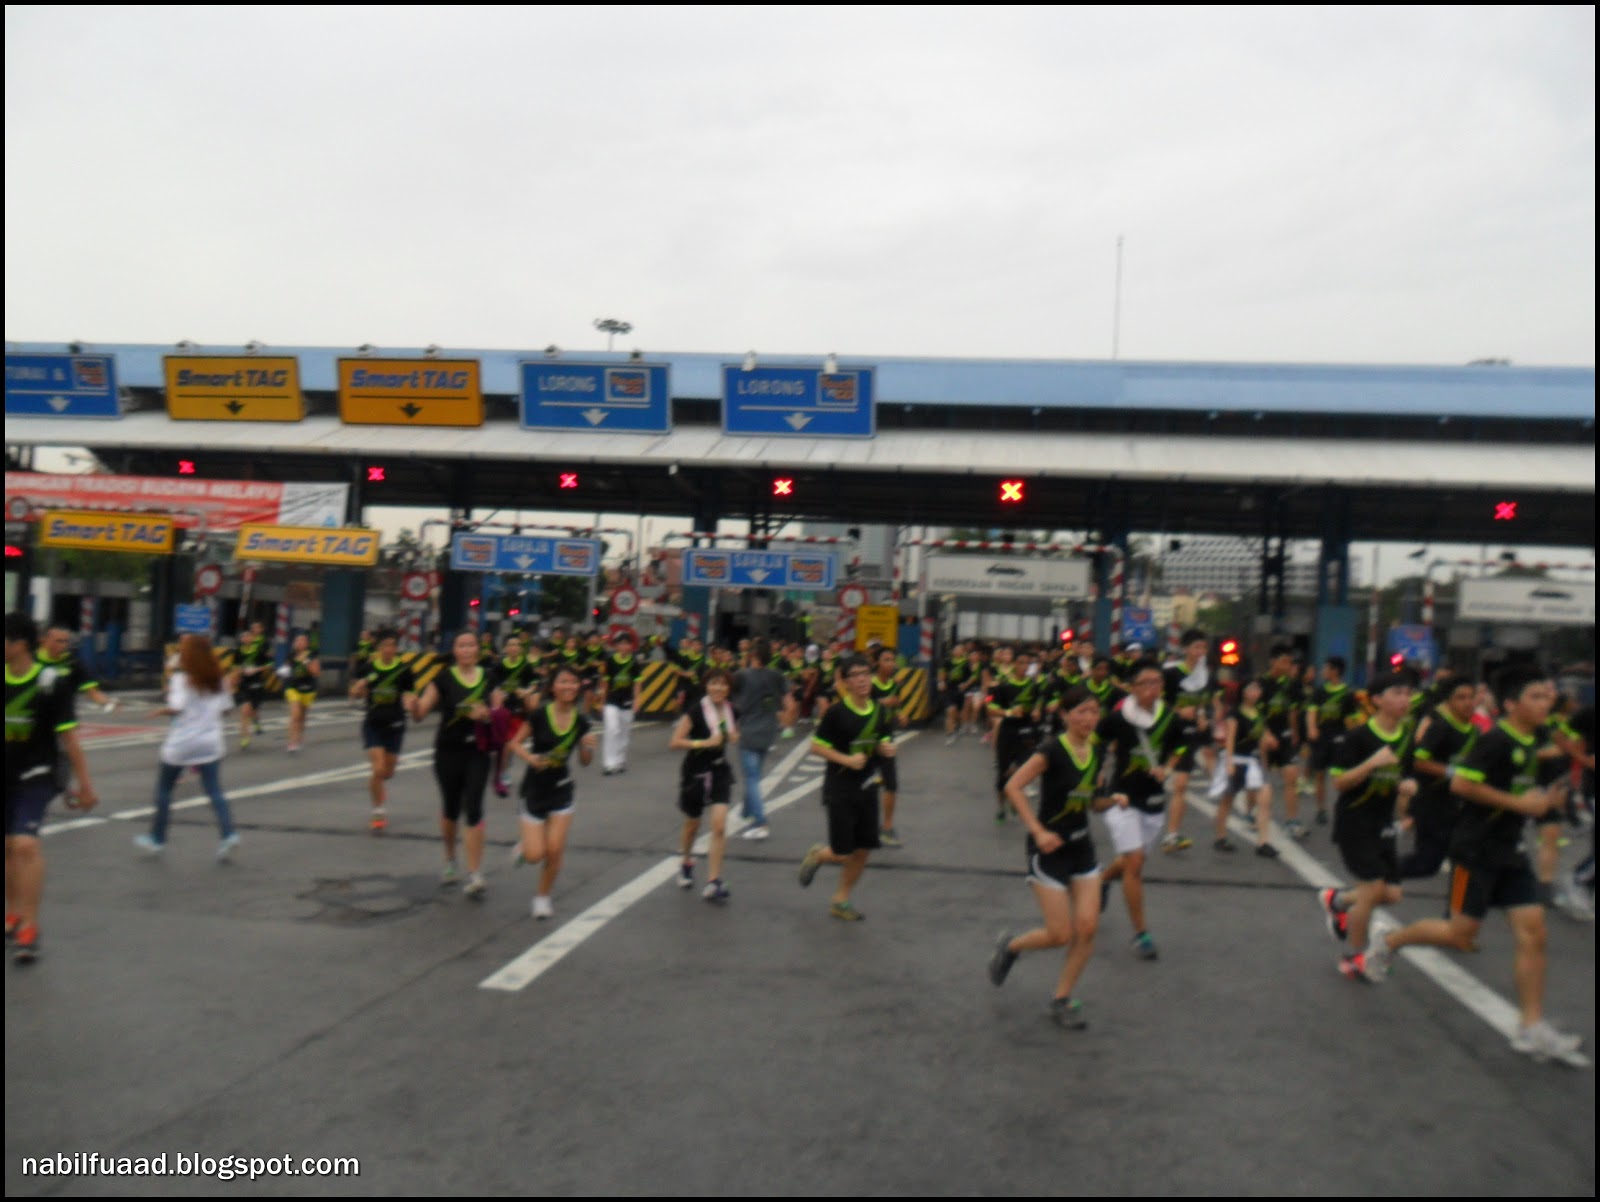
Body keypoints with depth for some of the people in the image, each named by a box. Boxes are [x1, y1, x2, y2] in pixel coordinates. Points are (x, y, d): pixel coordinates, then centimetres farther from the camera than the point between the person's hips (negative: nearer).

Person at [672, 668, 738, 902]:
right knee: (692, 825, 16)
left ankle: (714, 883, -6)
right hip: (695, 772, -2)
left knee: (719, 825, -11)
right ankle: (686, 865, 45)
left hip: (720, 771, 3)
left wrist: (735, 737, -3)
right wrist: (705, 743, -26)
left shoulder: (732, 711, -1)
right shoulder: (696, 711, -16)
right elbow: (675, 742, -19)